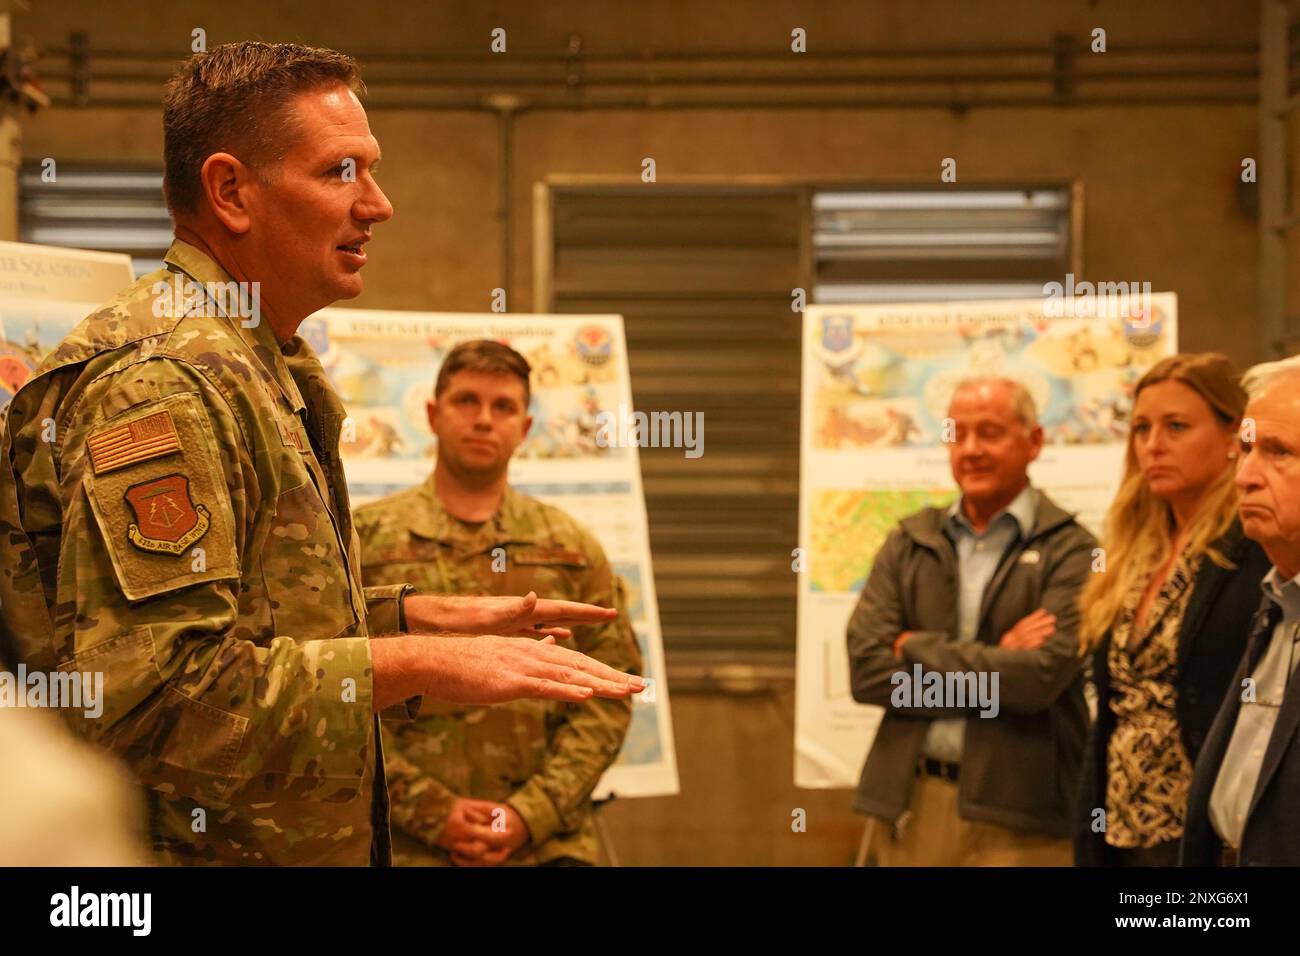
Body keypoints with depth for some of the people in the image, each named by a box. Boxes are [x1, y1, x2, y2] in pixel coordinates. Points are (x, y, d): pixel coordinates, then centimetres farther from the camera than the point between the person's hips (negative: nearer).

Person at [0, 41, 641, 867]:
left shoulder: (269, 374, 15)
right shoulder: (159, 382, -20)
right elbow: (148, 695, -28)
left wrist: (438, 616, 12)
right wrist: (415, 666, -24)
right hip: (196, 848, -10)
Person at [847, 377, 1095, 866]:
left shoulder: (1069, 550, -3)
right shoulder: (909, 543, 9)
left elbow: (1042, 674, -17)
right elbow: (865, 669, -2)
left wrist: (916, 648, -6)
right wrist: (992, 663, -11)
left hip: (1018, 817, -3)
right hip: (910, 804, 3)